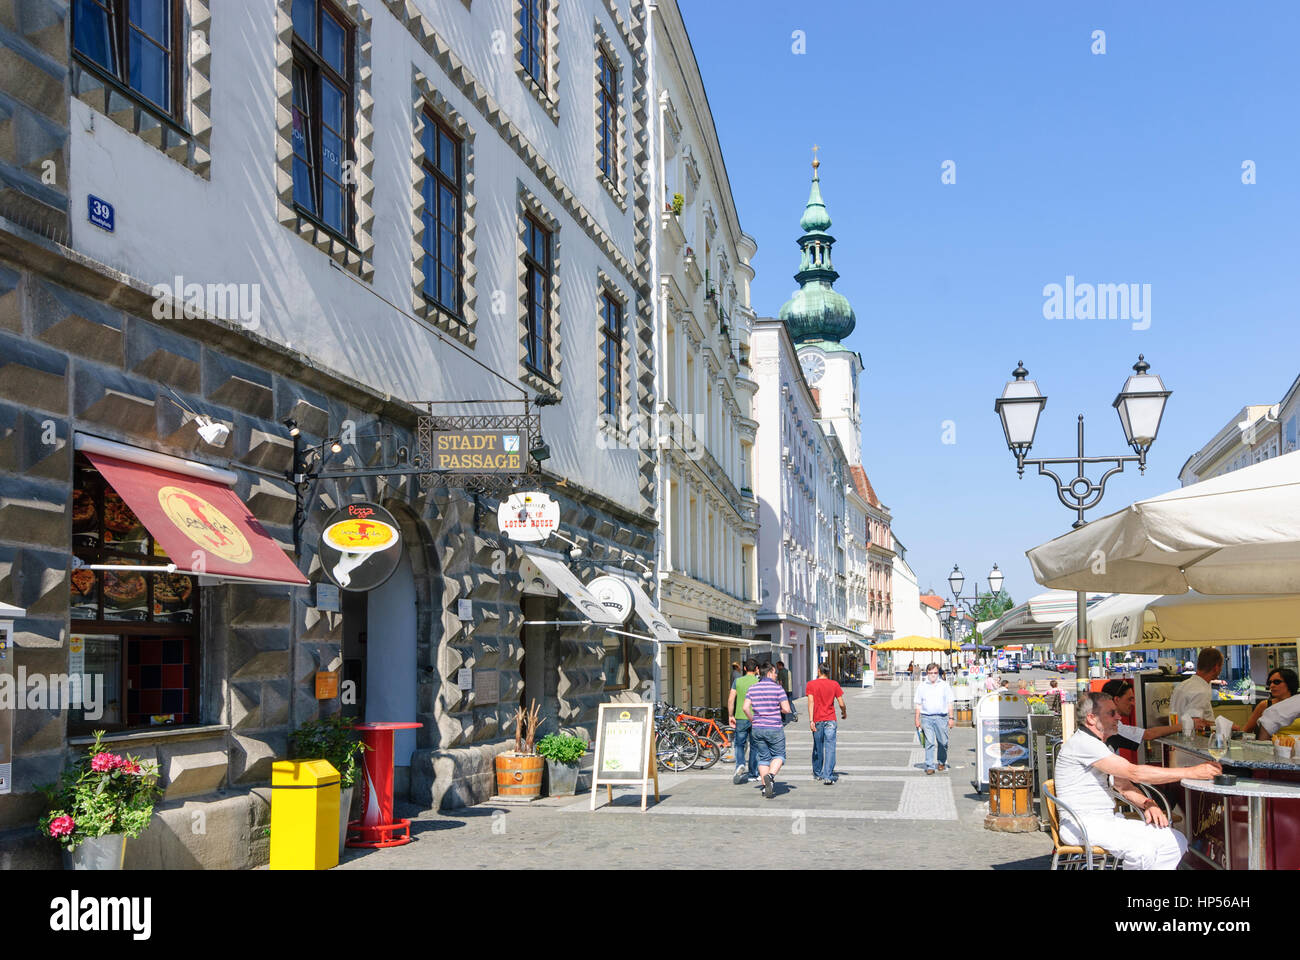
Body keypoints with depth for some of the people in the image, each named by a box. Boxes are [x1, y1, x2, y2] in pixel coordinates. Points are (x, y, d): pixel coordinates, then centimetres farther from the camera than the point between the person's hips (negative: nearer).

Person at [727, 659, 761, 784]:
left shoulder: (738, 681, 1)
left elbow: (731, 700, -4)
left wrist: (731, 716, 4)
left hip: (740, 718, 1)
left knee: (739, 744, 14)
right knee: (754, 746, 10)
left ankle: (740, 764, -11)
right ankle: (753, 774, 14)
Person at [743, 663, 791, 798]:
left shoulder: (752, 689, 4)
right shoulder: (778, 688, -8)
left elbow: (746, 707, -3)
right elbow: (786, 709, -11)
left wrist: (753, 721, 12)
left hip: (757, 728, 4)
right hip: (774, 729, -4)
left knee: (763, 757, 13)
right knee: (778, 755, 9)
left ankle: (766, 787, 10)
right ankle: (771, 775, -17)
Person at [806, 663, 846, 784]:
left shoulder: (811, 684, -1)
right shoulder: (834, 684, 1)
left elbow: (811, 702, -10)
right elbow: (841, 703, 2)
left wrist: (811, 720, -14)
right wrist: (844, 713, 23)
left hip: (817, 721, 1)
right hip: (830, 720, -1)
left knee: (817, 748, 15)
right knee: (830, 749, -4)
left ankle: (817, 774, 29)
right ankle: (828, 776, -14)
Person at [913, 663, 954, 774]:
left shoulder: (944, 685, 10)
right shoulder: (921, 686, 10)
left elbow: (949, 703, 10)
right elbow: (918, 704, 11)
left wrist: (951, 718, 3)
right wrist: (917, 719, 5)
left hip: (941, 717, 0)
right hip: (926, 717, 0)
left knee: (943, 742, 5)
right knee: (929, 742, -7)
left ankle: (942, 762, 28)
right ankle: (929, 767, -5)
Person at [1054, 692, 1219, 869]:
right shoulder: (1082, 743, -14)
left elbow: (1123, 785, 20)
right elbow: (1134, 773, -20)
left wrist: (1147, 803, -3)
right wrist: (1191, 772, -19)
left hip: (1108, 820, 10)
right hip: (1082, 826, -10)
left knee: (1176, 842, -1)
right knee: (1143, 848, -33)